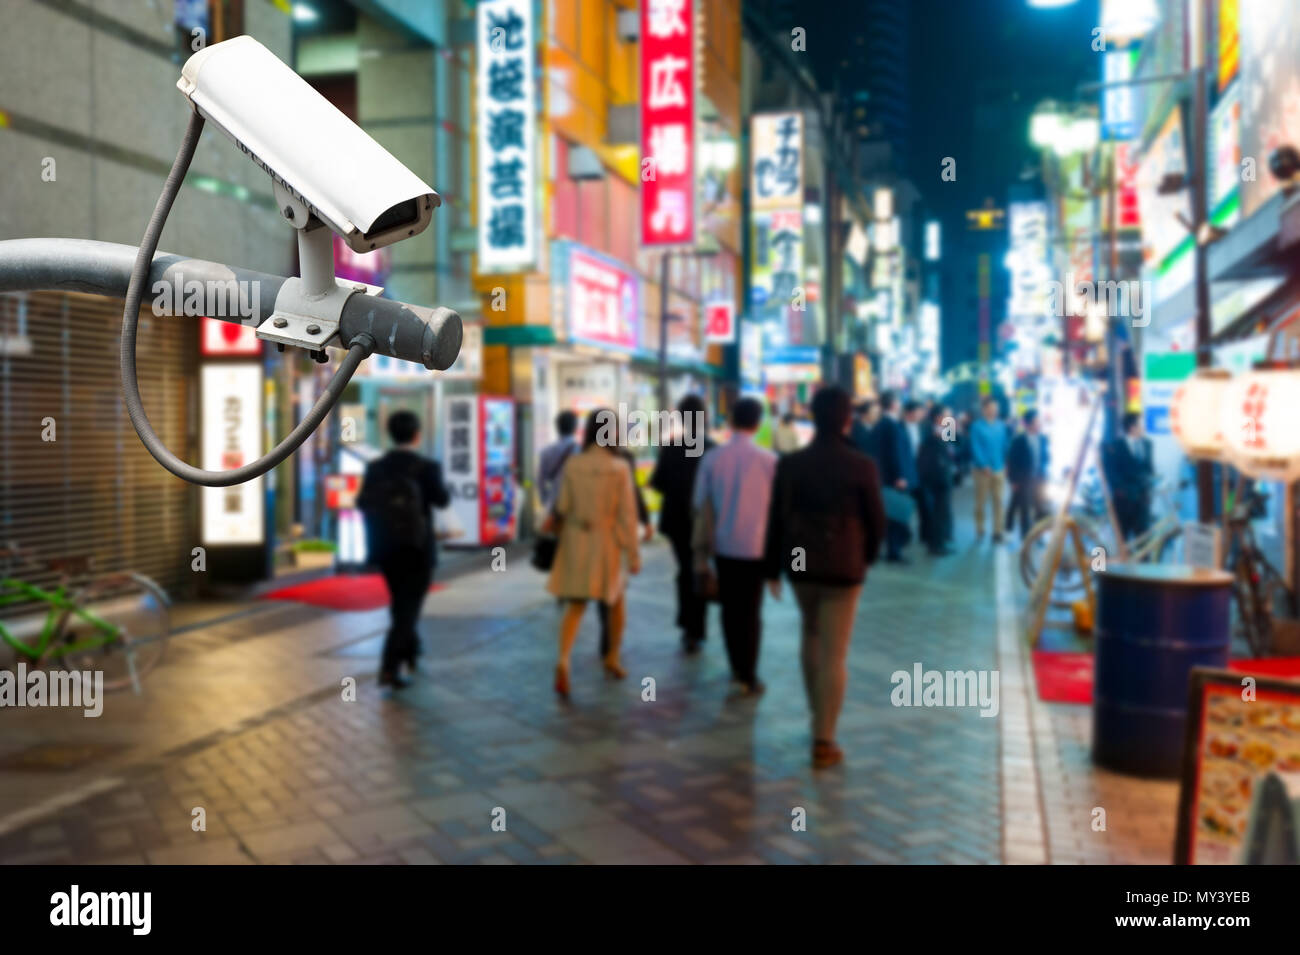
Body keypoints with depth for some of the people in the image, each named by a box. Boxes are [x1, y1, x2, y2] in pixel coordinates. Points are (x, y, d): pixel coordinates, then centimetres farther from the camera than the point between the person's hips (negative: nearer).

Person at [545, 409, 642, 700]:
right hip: (607, 543, -2)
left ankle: (563, 660, -17)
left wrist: (554, 521, 21)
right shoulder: (620, 468, -12)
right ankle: (612, 659, 31)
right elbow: (627, 514, -11)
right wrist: (633, 555, -5)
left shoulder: (572, 465, -6)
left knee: (574, 606, 6)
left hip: (575, 542, 2)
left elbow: (563, 506, -2)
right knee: (617, 599, 22)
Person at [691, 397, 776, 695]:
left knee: (730, 608, 16)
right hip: (757, 546, -2)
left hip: (723, 545, 2)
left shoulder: (711, 459, -4)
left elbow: (701, 507, 0)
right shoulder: (769, 460, -10)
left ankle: (737, 667, 25)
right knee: (751, 611, 7)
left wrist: (701, 550, 9)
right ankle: (748, 676, 9)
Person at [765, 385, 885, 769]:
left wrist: (772, 568, 6)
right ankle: (823, 741, 6)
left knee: (810, 631, 27)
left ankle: (818, 713, 31)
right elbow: (876, 519, -3)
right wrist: (867, 556, 16)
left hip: (800, 563, 3)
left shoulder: (790, 464, -6)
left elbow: (777, 519, -3)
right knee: (834, 654, 3)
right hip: (844, 567, -2)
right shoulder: (862, 466, -10)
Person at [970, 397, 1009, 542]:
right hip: (982, 469, -3)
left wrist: (1005, 464, 3)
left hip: (998, 469, 3)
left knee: (998, 501, 1)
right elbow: (975, 448, -9)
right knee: (980, 500, 5)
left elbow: (1005, 445, 9)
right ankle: (979, 529, 19)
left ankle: (997, 532, 5)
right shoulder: (977, 427, -6)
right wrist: (984, 466, -14)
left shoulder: (1001, 426, 4)